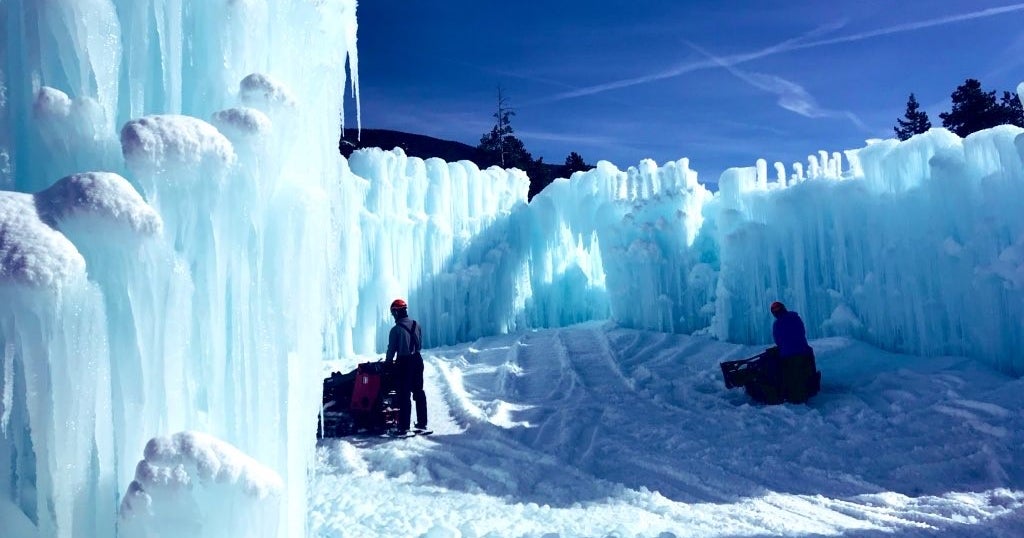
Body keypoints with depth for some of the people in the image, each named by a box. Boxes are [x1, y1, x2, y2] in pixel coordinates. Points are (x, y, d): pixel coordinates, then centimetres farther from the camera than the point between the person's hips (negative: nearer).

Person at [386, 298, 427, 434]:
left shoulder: (396, 329, -13)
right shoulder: (416, 325, 3)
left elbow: (392, 349, -8)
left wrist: (388, 362, 7)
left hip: (403, 362, -5)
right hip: (417, 360, 5)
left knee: (404, 394, 0)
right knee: (419, 392, 14)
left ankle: (404, 426, 1)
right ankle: (422, 423, 19)